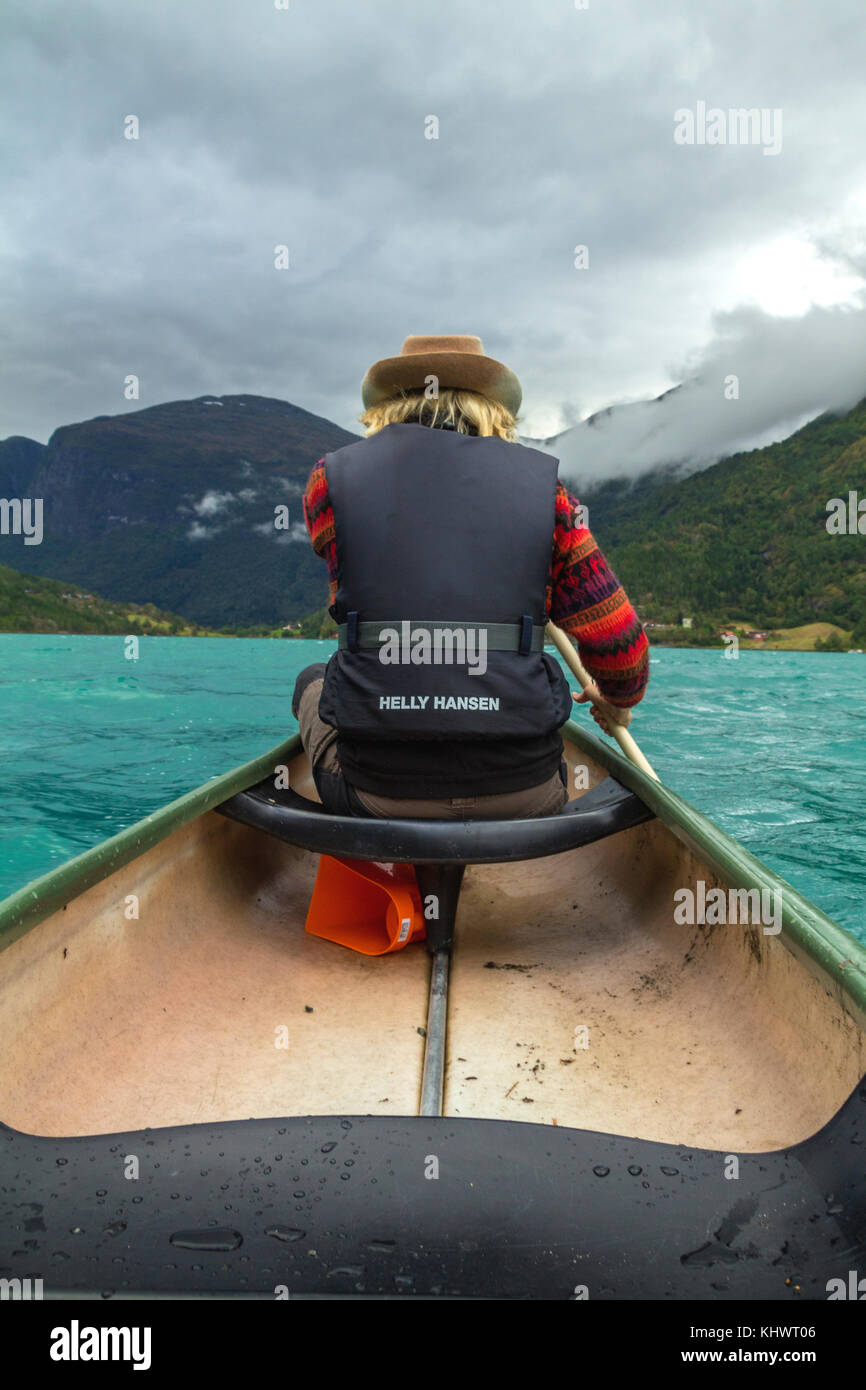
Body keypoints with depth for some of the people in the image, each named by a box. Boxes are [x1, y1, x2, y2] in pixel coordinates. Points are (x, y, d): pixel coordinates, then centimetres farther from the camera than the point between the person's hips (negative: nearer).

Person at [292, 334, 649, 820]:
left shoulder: (333, 476, 2)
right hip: (521, 797, 1)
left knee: (313, 682, 32)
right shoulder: (543, 484, 2)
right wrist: (620, 701, 24)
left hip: (376, 793, -1)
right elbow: (618, 642, 2)